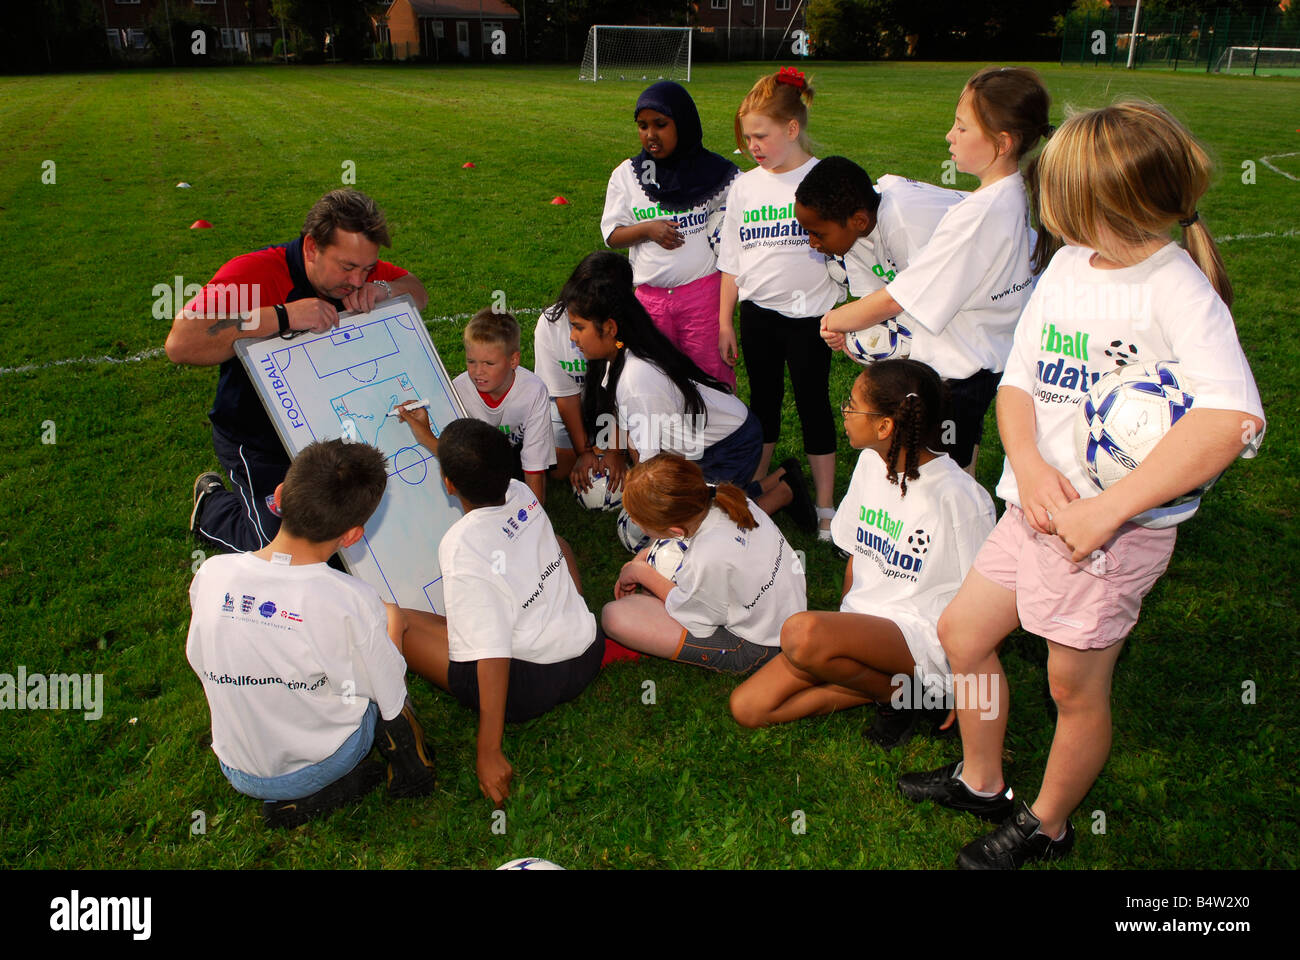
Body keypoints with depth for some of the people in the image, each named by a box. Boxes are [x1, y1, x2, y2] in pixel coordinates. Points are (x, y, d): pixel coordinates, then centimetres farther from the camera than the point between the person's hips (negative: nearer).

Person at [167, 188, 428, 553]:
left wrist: (385, 289, -22)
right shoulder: (256, 272, -28)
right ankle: (213, 504, 25)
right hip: (260, 442, -6)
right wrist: (282, 316, -44)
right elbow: (180, 344, -39)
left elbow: (419, 293, 2)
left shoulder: (357, 271, -9)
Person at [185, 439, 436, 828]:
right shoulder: (352, 600, -28)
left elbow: (200, 662, 4)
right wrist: (392, 623, 5)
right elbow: (390, 702, -13)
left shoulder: (211, 573, -17)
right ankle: (409, 768, 17)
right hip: (323, 763, -3)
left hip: (239, 774, 3)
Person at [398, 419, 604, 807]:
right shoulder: (523, 496, -5)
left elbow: (493, 656, -28)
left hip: (528, 687, -8)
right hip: (588, 656, 8)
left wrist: (489, 753, -24)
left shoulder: (461, 548, -25)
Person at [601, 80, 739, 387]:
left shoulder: (714, 171, 0)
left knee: (711, 374, 0)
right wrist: (647, 229, -12)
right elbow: (612, 234, 5)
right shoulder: (626, 175, 5)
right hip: (650, 295, 2)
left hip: (704, 291, -2)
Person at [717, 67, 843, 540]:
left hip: (809, 314, -4)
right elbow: (731, 261, 11)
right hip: (757, 312, 4)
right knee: (763, 402, 14)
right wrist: (724, 321, 9)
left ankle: (825, 507, 13)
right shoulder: (745, 185, 6)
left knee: (814, 404, 3)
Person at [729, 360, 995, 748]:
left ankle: (908, 694, -10)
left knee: (802, 632, -37)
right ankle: (875, 682, 0)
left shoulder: (958, 496, -17)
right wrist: (843, 628, 15)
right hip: (860, 628, 7)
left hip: (921, 637, -7)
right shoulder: (871, 462, 5)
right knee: (746, 707, -7)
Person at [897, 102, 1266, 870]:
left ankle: (1046, 827, 34)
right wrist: (1029, 463, -13)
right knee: (963, 631, 15)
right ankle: (981, 783, 38)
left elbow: (1235, 420, -32)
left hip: (1118, 526, -7)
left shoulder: (1178, 288, -18)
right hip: (1040, 504, 7)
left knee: (1076, 687, 7)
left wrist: (1109, 509, -30)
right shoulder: (1070, 265, 4)